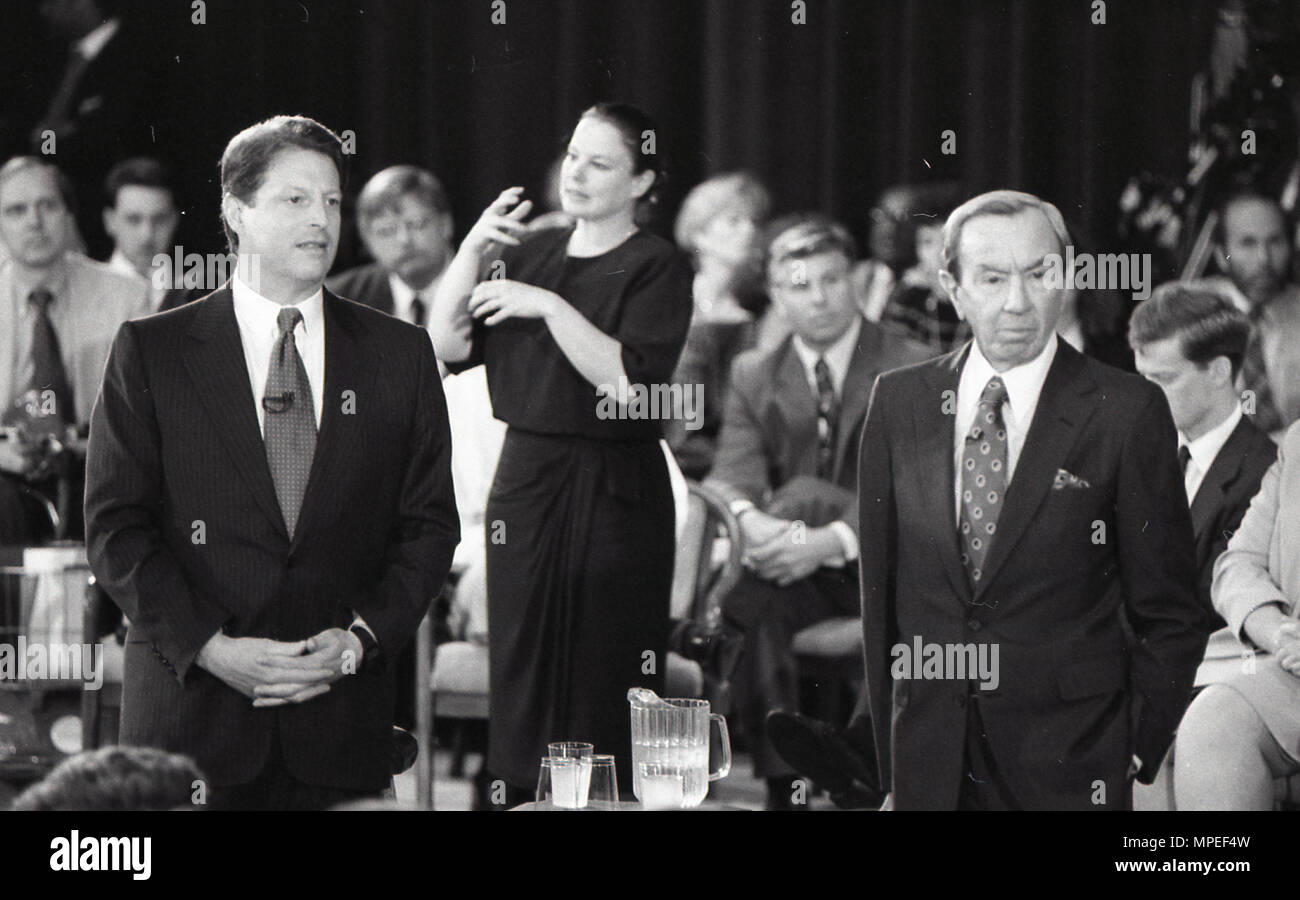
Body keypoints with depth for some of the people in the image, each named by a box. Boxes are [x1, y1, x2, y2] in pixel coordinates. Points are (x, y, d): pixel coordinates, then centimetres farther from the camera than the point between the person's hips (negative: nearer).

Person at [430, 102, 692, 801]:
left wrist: (550, 306, -19)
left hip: (615, 494, -5)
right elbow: (447, 349, 6)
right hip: (525, 482, 5)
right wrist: (472, 252, -6)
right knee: (521, 671, 5)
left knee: (603, 678, -5)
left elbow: (631, 378, -17)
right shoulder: (530, 252, 13)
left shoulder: (657, 268, -3)